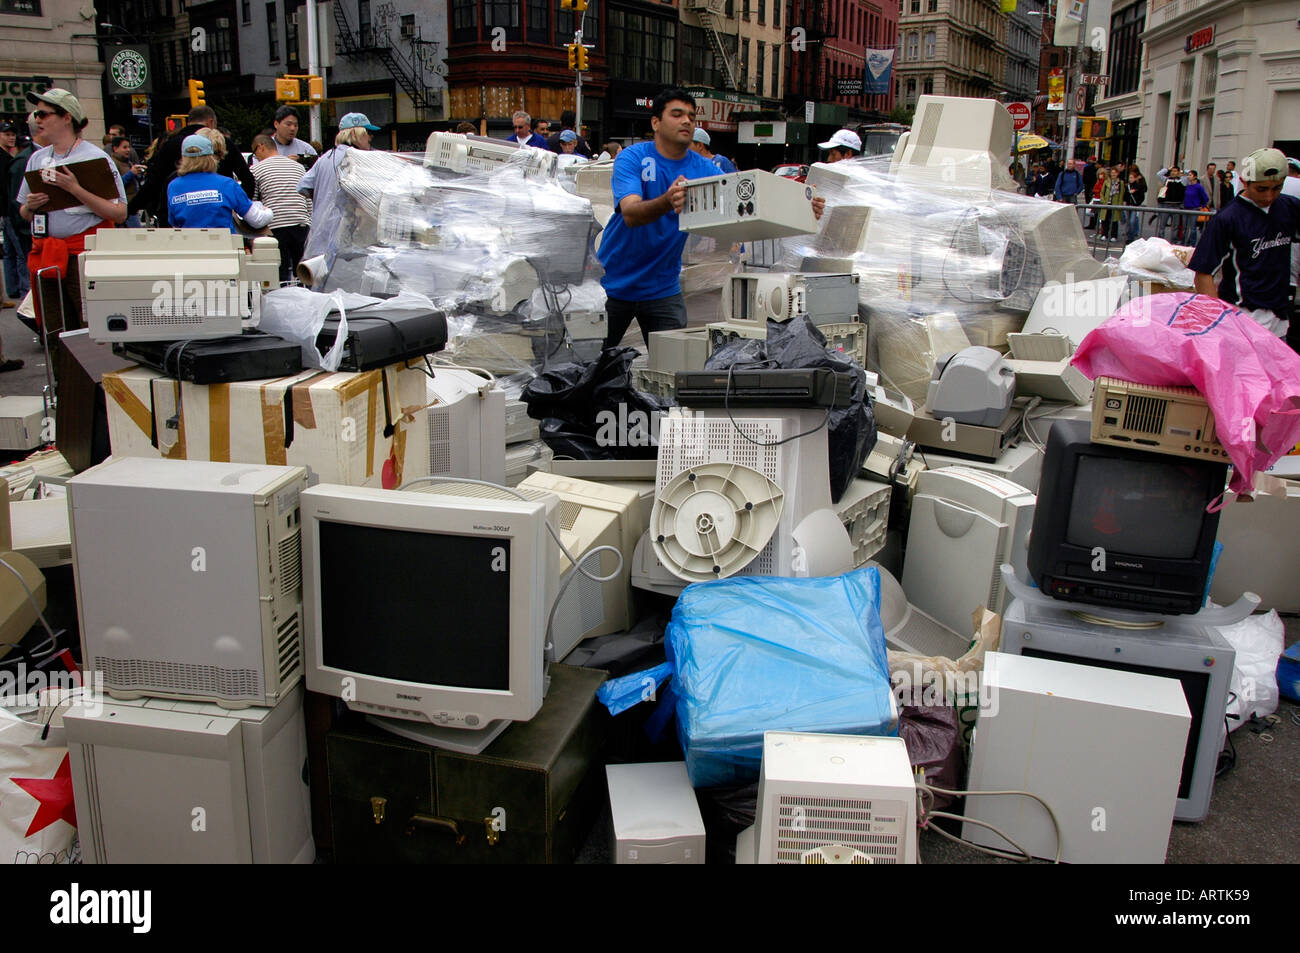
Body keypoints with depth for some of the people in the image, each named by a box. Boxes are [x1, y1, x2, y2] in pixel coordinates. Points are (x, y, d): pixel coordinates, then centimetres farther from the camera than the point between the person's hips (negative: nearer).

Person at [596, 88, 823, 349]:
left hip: (663, 286, 3)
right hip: (614, 281, -3)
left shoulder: (702, 168, -1)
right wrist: (667, 201, -49)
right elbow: (630, 214, -28)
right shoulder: (632, 158, -11)